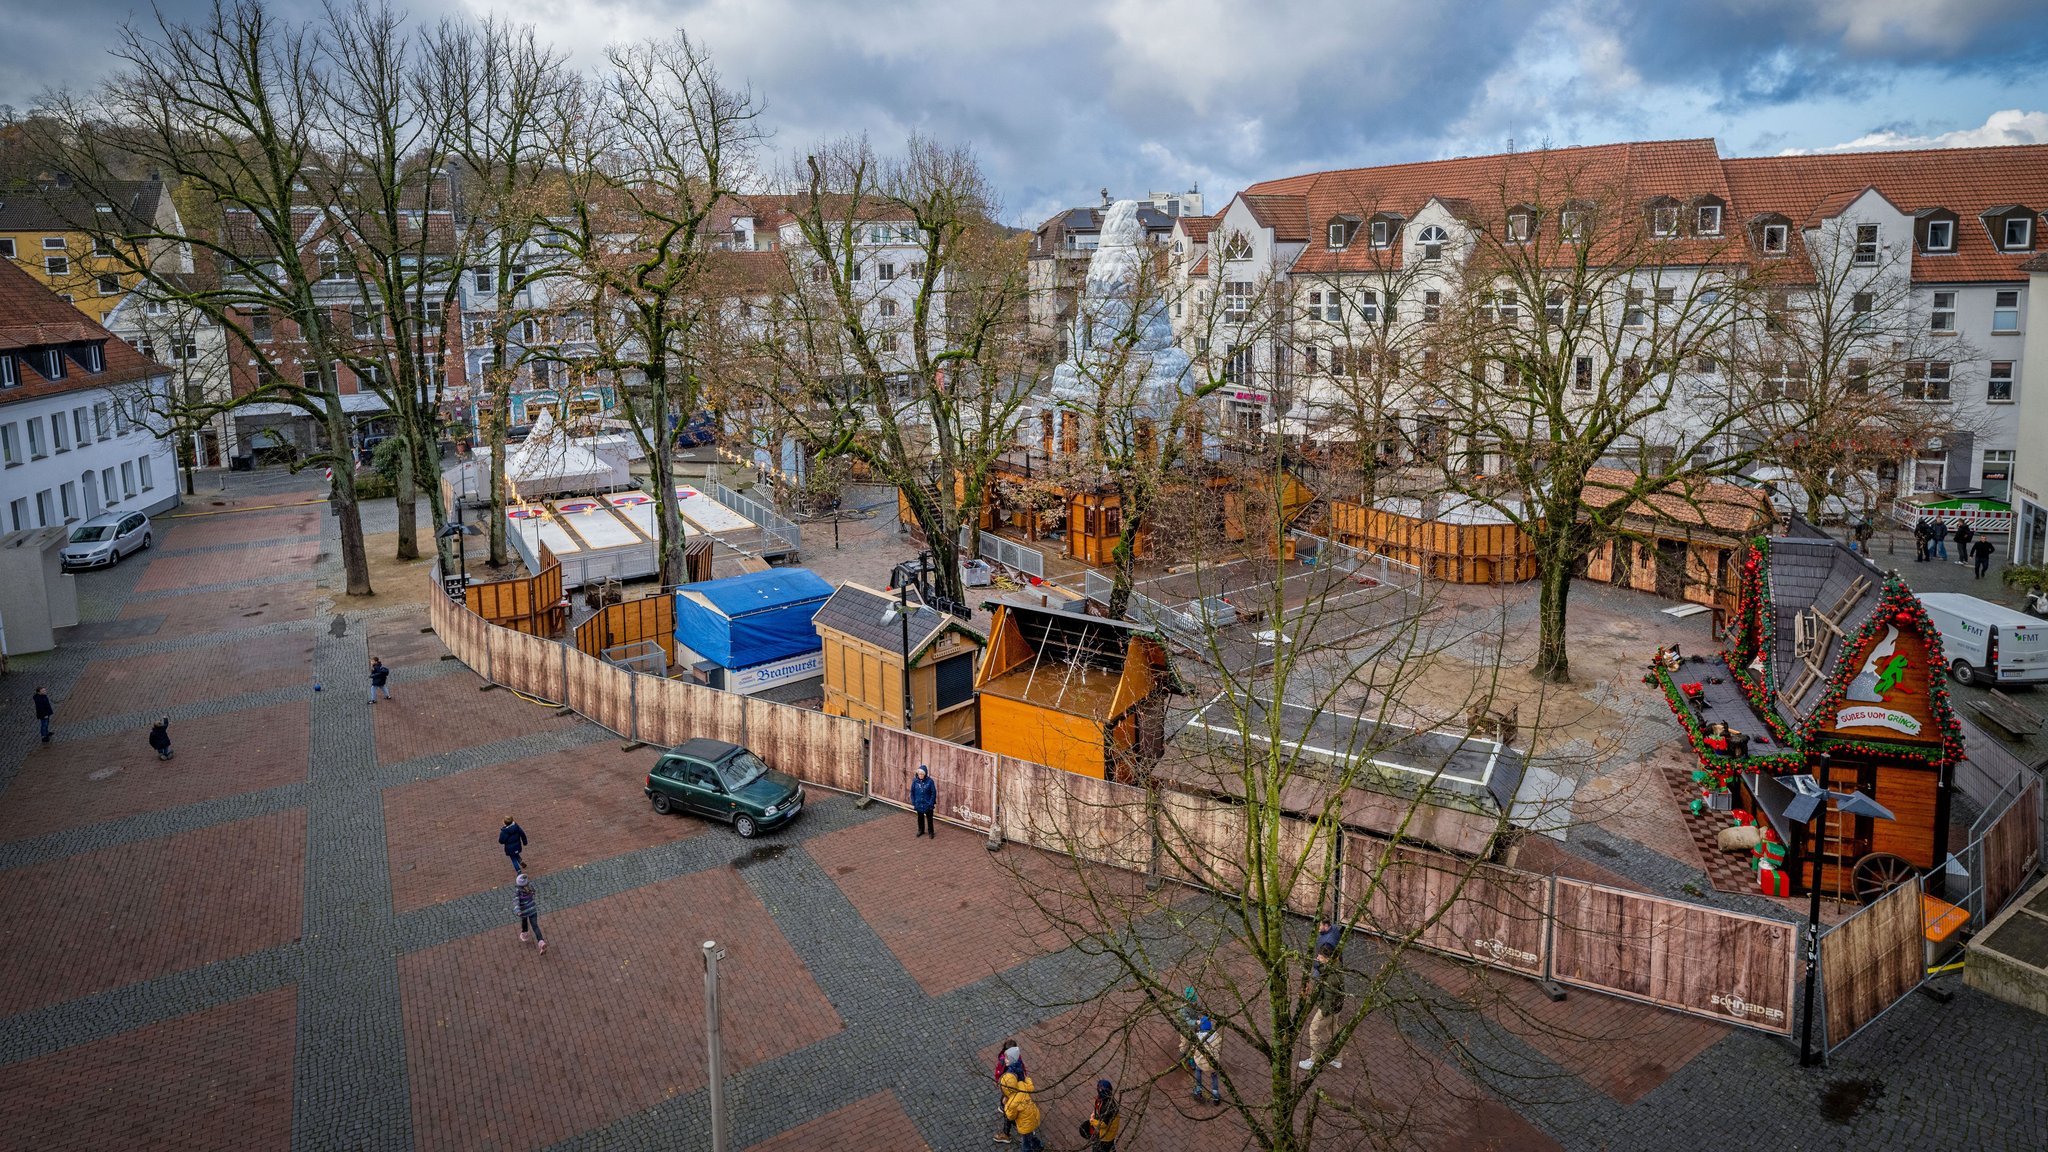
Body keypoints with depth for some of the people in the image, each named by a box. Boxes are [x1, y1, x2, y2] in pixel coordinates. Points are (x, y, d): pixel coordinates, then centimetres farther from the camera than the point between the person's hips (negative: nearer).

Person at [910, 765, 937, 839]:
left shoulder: (930, 781, -15)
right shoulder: (915, 781, -8)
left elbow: (933, 793, -10)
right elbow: (912, 792, 1)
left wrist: (932, 803, -13)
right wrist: (913, 803, -2)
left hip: (928, 804, -2)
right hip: (919, 804, 3)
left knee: (929, 818, 9)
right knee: (920, 818, 18)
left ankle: (931, 832, 24)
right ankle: (921, 830, 37)